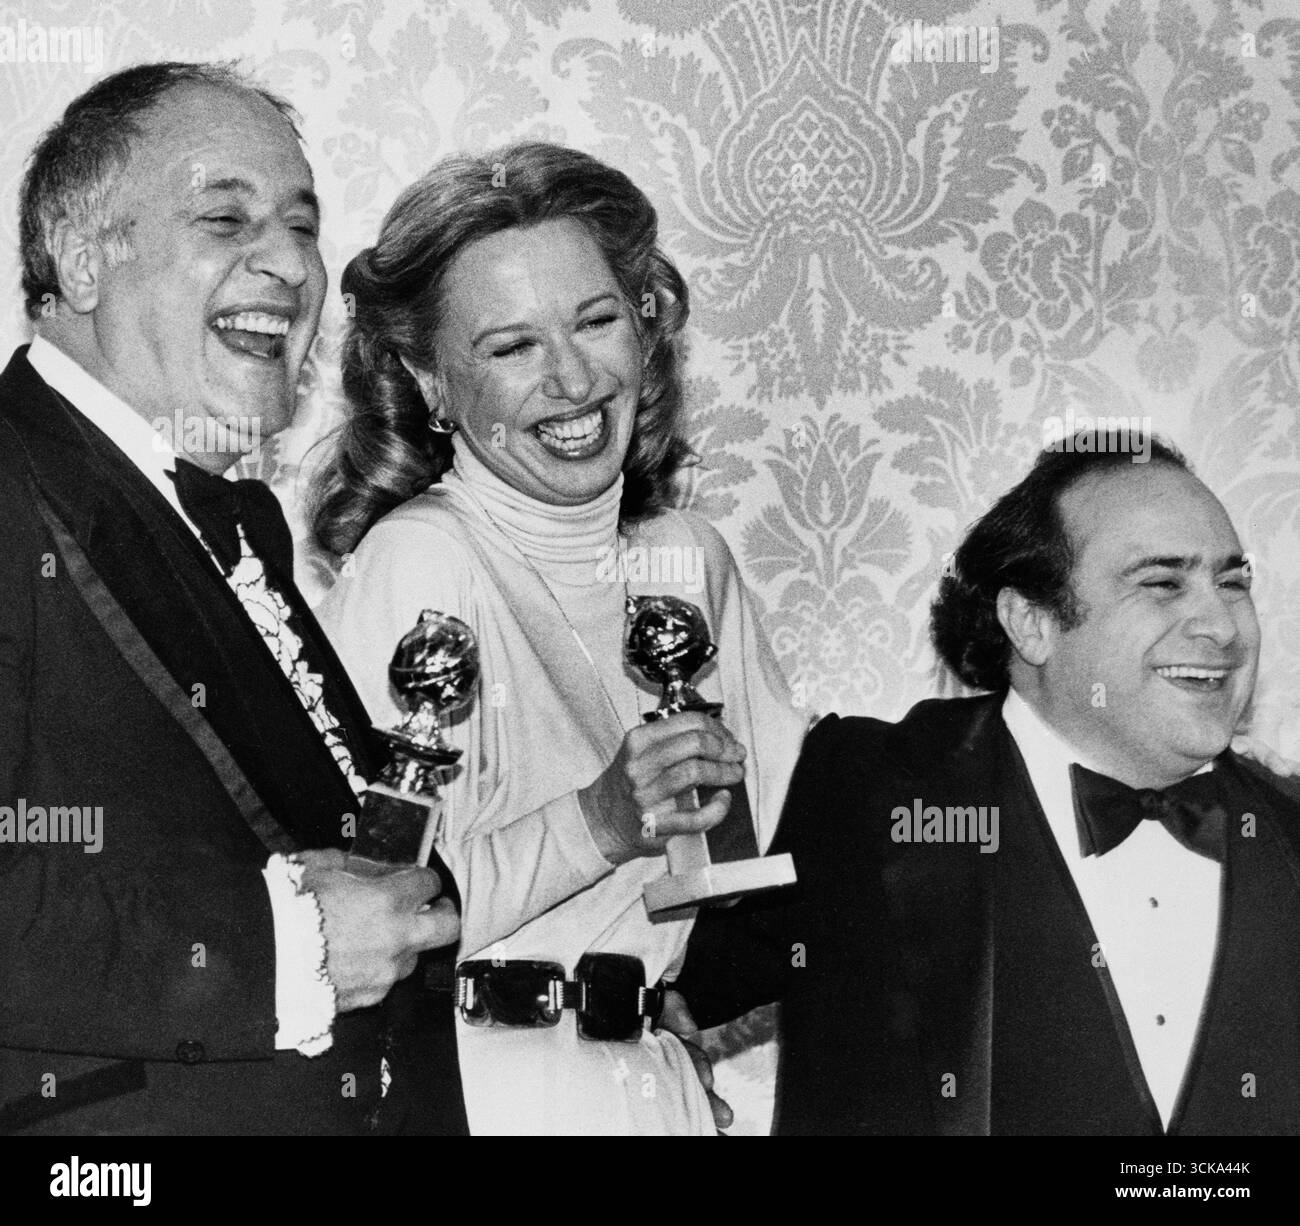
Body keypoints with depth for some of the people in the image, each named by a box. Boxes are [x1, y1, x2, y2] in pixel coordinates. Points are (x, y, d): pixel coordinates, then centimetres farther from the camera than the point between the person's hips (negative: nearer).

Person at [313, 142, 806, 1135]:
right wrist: (599, 825, -24)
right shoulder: (416, 558, -14)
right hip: (477, 1091, -5)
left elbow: (791, 823, 12)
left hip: (657, 1080, 6)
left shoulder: (690, 559, 5)